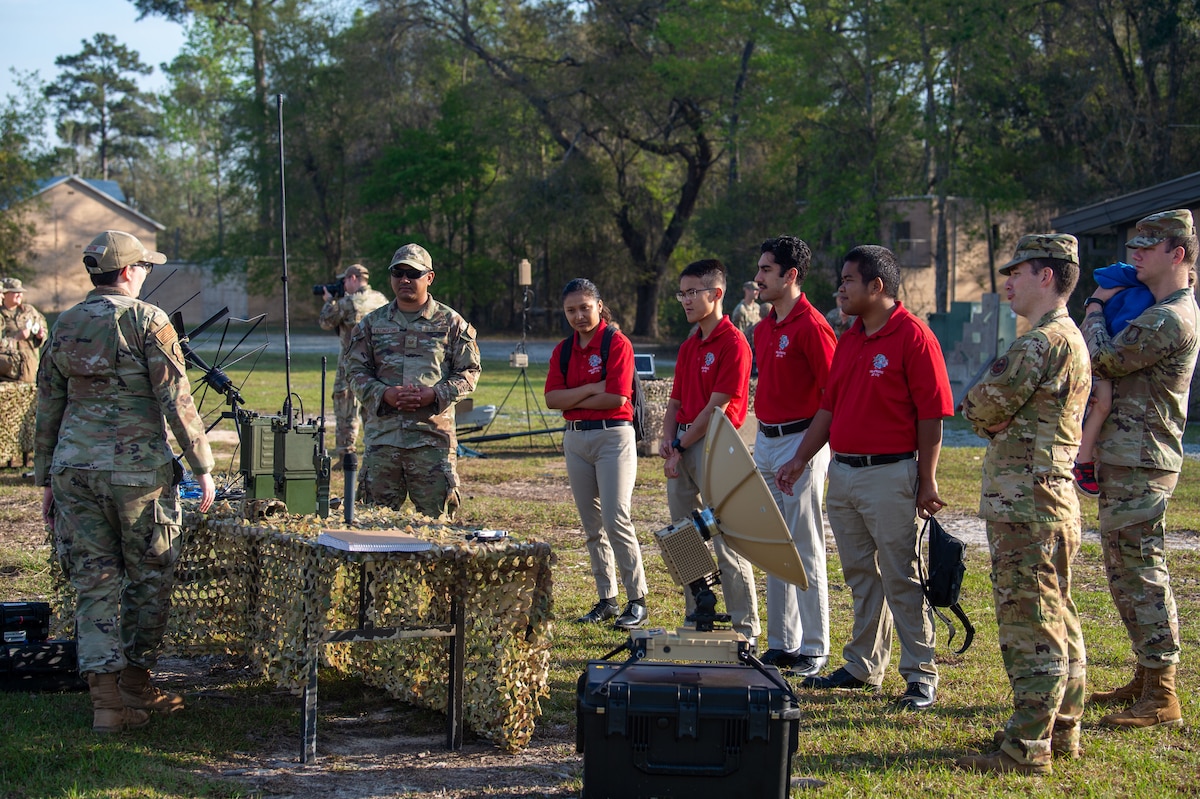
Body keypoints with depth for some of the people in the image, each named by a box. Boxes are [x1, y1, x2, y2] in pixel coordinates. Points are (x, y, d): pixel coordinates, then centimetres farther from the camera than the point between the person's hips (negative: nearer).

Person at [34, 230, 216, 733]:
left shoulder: (64, 326, 10)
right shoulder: (147, 320, -6)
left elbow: (47, 408, 13)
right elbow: (176, 400, -9)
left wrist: (46, 479, 20)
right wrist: (202, 467, -3)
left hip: (74, 466, 5)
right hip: (137, 467, -5)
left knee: (94, 581, 6)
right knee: (149, 578, 11)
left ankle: (106, 696, 0)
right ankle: (135, 682, 20)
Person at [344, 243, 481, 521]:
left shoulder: (450, 322, 6)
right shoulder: (372, 323, 13)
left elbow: (469, 372, 4)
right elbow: (355, 371, 10)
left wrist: (435, 394, -13)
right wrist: (384, 394, -9)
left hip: (433, 436, -2)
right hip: (382, 434, 2)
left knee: (436, 517, -1)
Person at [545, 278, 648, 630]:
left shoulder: (617, 343, -7)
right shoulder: (563, 350, 11)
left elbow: (616, 397, -16)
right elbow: (552, 397, 0)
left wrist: (573, 400, -7)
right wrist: (591, 389, -13)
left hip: (613, 436, -6)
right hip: (575, 439, 7)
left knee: (616, 520, -11)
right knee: (592, 526, 9)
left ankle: (637, 601, -5)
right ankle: (606, 600, 16)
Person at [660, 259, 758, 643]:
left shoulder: (733, 343, -10)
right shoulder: (688, 346, 17)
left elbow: (717, 407, -14)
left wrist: (681, 447, -10)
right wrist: (667, 439, 0)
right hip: (681, 450, 9)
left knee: (726, 544, -6)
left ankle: (745, 630, 0)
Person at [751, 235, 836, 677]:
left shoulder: (811, 326, -14)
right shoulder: (764, 327, 13)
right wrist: (763, 437, 17)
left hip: (800, 441, -9)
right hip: (765, 440, 9)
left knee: (805, 549, -3)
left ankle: (813, 650, 5)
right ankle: (781, 644, 21)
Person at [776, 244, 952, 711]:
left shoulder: (913, 337, -11)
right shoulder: (849, 339, 13)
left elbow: (932, 415, -13)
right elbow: (829, 407, 19)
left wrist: (927, 482, -14)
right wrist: (801, 459, 13)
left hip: (890, 475, -8)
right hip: (842, 473, 8)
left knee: (900, 577, -3)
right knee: (859, 576, 14)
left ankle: (920, 676, 4)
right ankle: (863, 668, 24)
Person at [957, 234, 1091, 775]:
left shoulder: (1045, 341, -17)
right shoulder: (1067, 338, 18)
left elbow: (980, 408, -14)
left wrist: (983, 408, 6)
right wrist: (998, 421, -2)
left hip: (1027, 506, -11)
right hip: (1047, 501, 11)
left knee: (1030, 629, -7)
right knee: (1057, 625, 15)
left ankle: (1026, 750, -3)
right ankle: (1061, 732, 23)